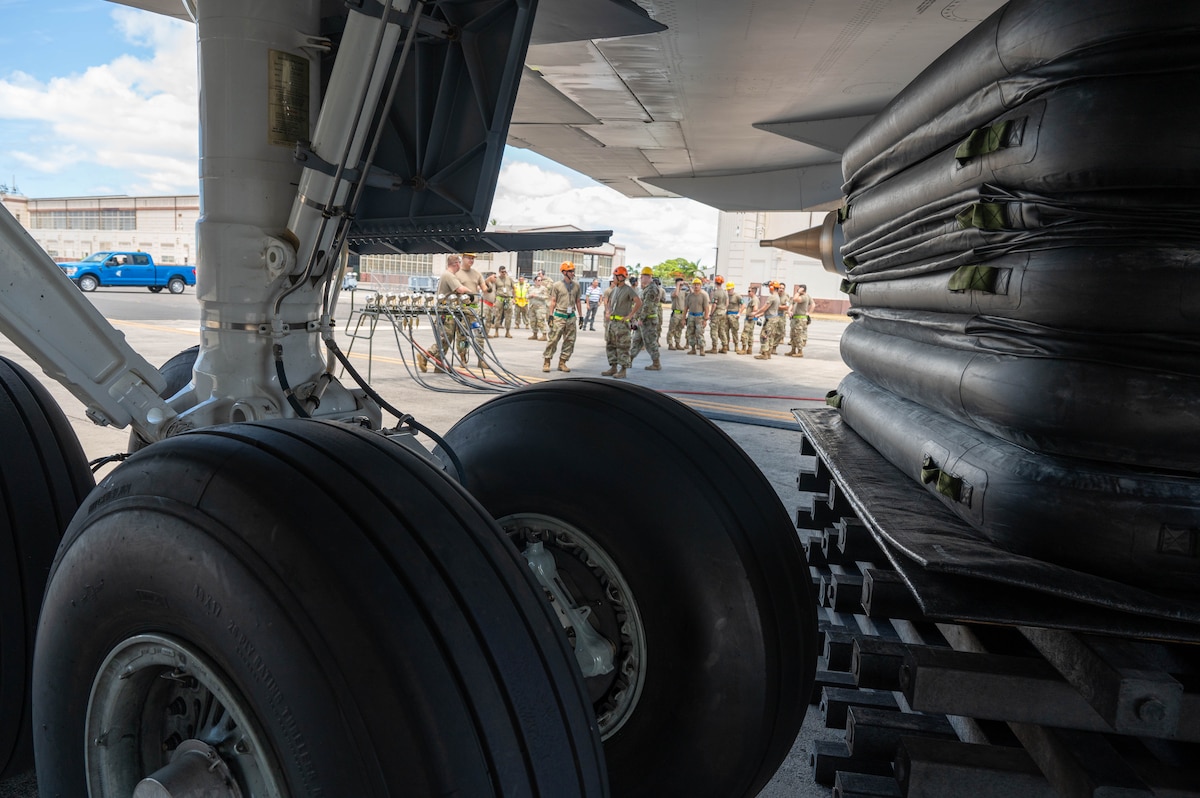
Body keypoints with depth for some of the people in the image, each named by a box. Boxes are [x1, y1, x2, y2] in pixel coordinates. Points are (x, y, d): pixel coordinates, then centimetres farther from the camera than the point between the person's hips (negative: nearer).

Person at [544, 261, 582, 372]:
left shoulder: (576, 285, 10)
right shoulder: (557, 285, -1)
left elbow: (578, 301, 15)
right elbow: (553, 301, 0)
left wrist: (581, 316, 12)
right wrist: (551, 316, -7)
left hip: (571, 317, 4)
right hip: (559, 316, -4)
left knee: (570, 341, 4)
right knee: (553, 339, -7)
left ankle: (562, 363, 12)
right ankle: (547, 362, -2)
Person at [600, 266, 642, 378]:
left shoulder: (628, 289, -10)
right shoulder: (615, 289, 14)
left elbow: (639, 302, -22)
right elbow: (608, 302, 29)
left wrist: (630, 315, -20)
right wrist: (607, 312, 12)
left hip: (622, 323, -8)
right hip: (611, 321, 9)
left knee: (622, 347, -5)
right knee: (610, 346, 11)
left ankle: (622, 371, -1)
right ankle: (613, 368, 19)